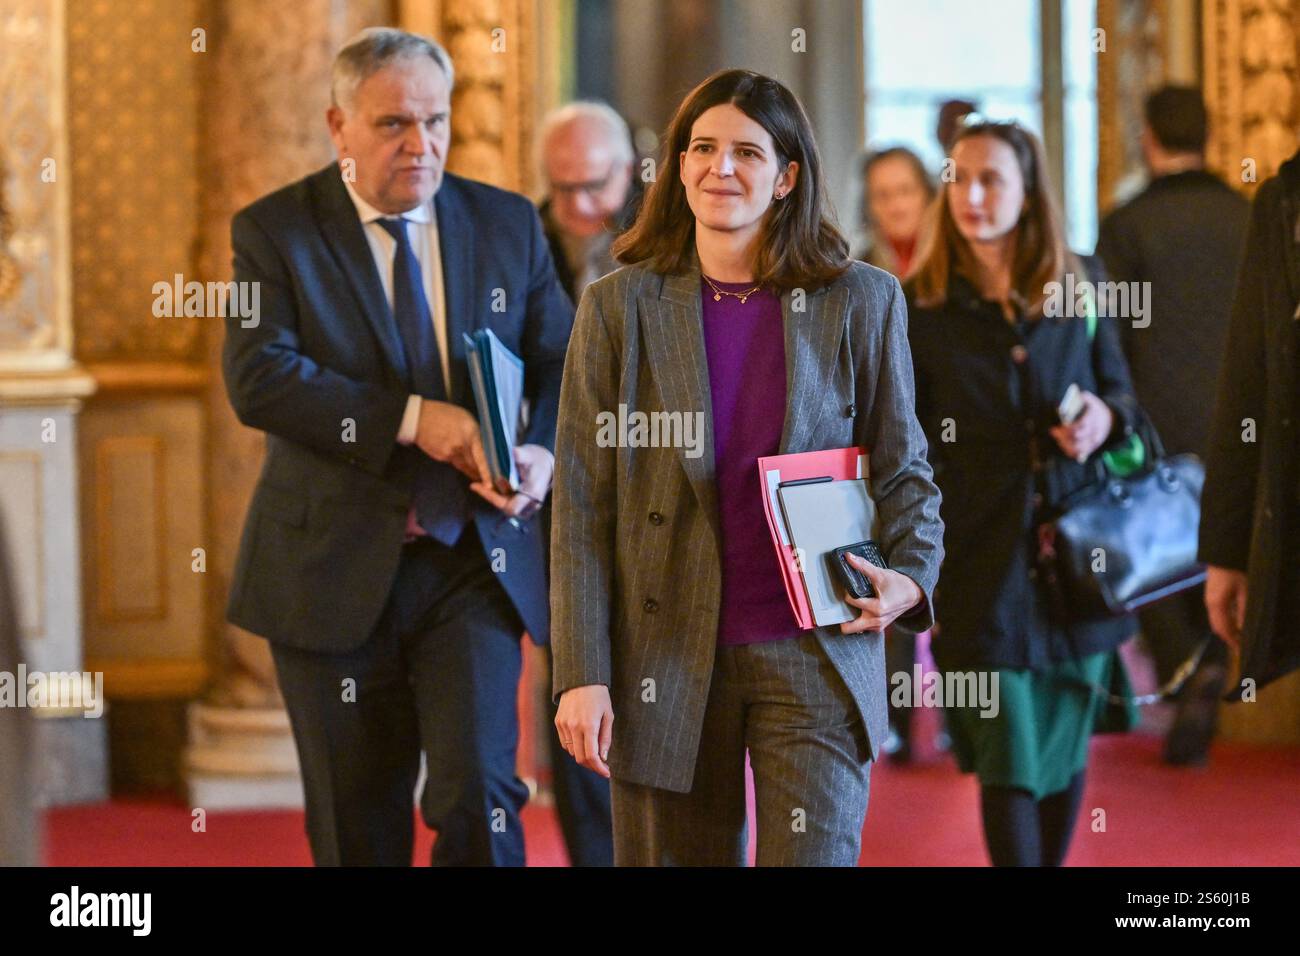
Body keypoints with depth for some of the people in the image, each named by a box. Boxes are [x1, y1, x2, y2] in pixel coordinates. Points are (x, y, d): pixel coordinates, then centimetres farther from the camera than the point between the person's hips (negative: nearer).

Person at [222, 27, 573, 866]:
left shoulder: (508, 223, 7)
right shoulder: (275, 231, -2)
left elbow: (560, 362, 10)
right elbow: (259, 378, -16)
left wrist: (543, 452, -12)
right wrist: (410, 419, -23)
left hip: (477, 564, 1)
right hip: (337, 568, -1)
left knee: (479, 794, -11)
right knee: (358, 826, 9)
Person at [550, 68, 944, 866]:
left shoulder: (862, 303, 4)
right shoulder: (621, 306, 3)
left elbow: (902, 468, 10)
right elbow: (581, 503, 1)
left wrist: (912, 576, -10)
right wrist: (583, 675, -6)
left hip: (817, 654, -1)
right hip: (666, 662, 1)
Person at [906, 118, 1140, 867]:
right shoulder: (921, 308, -1)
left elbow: (1124, 395, 15)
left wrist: (1105, 416, -8)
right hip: (983, 566, -2)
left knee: (1065, 741, 10)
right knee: (1008, 758, -5)